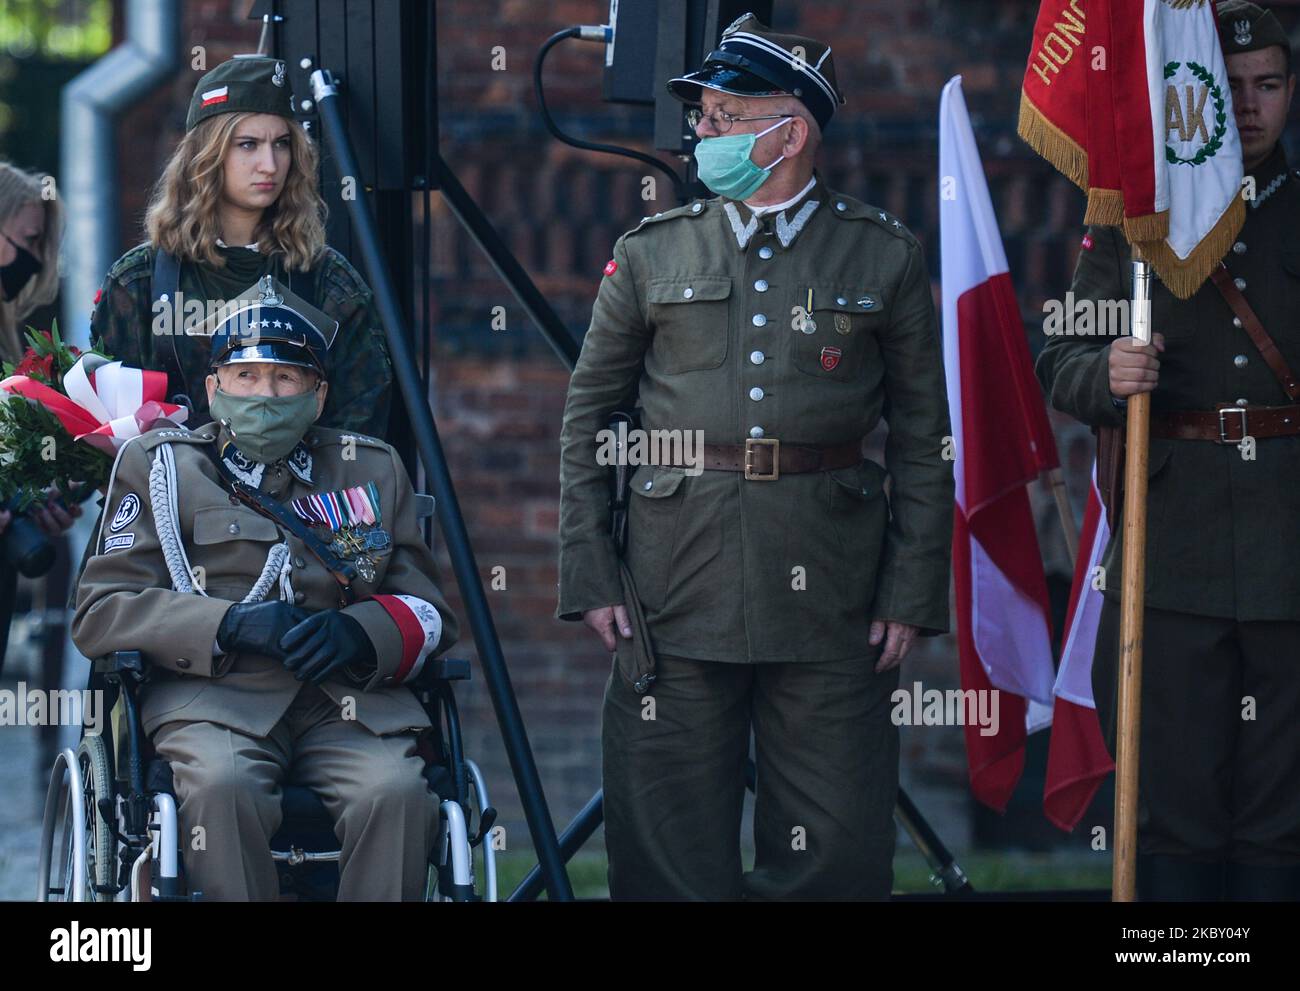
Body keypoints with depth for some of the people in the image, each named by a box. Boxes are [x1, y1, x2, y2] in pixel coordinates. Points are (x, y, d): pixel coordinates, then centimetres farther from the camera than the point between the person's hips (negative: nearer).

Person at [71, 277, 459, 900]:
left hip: (353, 701, 2)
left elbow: (429, 613, 17)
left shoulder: (373, 471, 22)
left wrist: (363, 633, -8)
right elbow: (99, 613, 5)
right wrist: (229, 625, -11)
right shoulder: (159, 465, 15)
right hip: (213, 695, -2)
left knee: (396, 792, -31)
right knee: (224, 787, -36)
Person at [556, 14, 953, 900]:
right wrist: (590, 577, 2)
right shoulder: (652, 254, 9)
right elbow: (587, 418, 11)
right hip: (678, 587, 1)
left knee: (832, 848, 1)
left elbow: (924, 440, 6)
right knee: (672, 843, 2)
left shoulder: (885, 257, 5)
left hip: (829, 587, -1)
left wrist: (912, 594, -1)